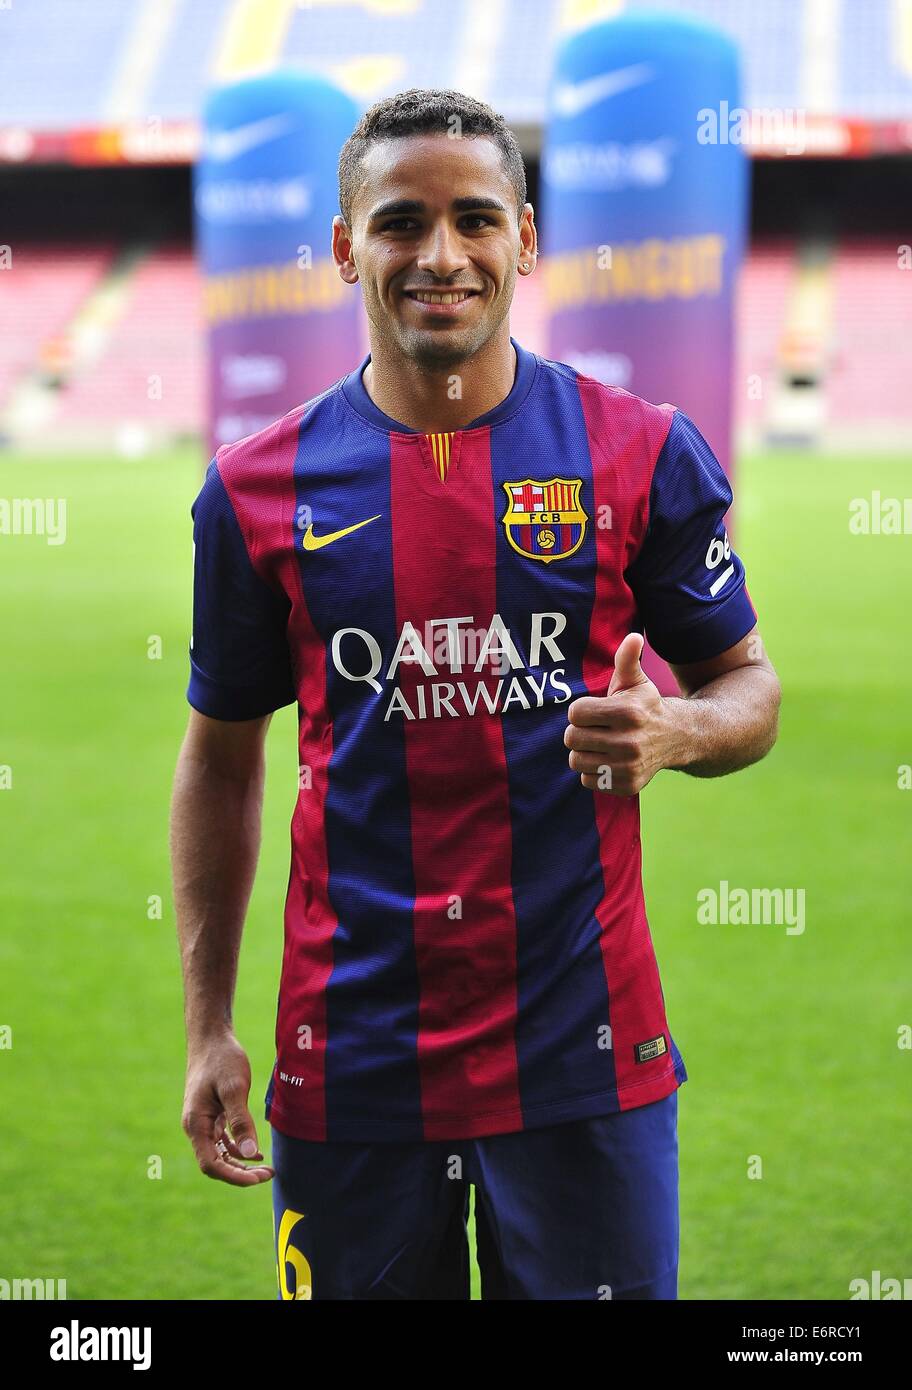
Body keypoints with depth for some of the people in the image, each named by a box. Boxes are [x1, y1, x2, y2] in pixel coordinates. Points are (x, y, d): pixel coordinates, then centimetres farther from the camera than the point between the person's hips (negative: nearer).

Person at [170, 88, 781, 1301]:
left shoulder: (642, 453, 0)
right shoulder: (258, 488, 3)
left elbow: (748, 687, 9)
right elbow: (222, 756, 11)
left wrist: (672, 731, -16)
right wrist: (207, 1030, 5)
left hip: (584, 1054, -1)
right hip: (347, 1056, 1)